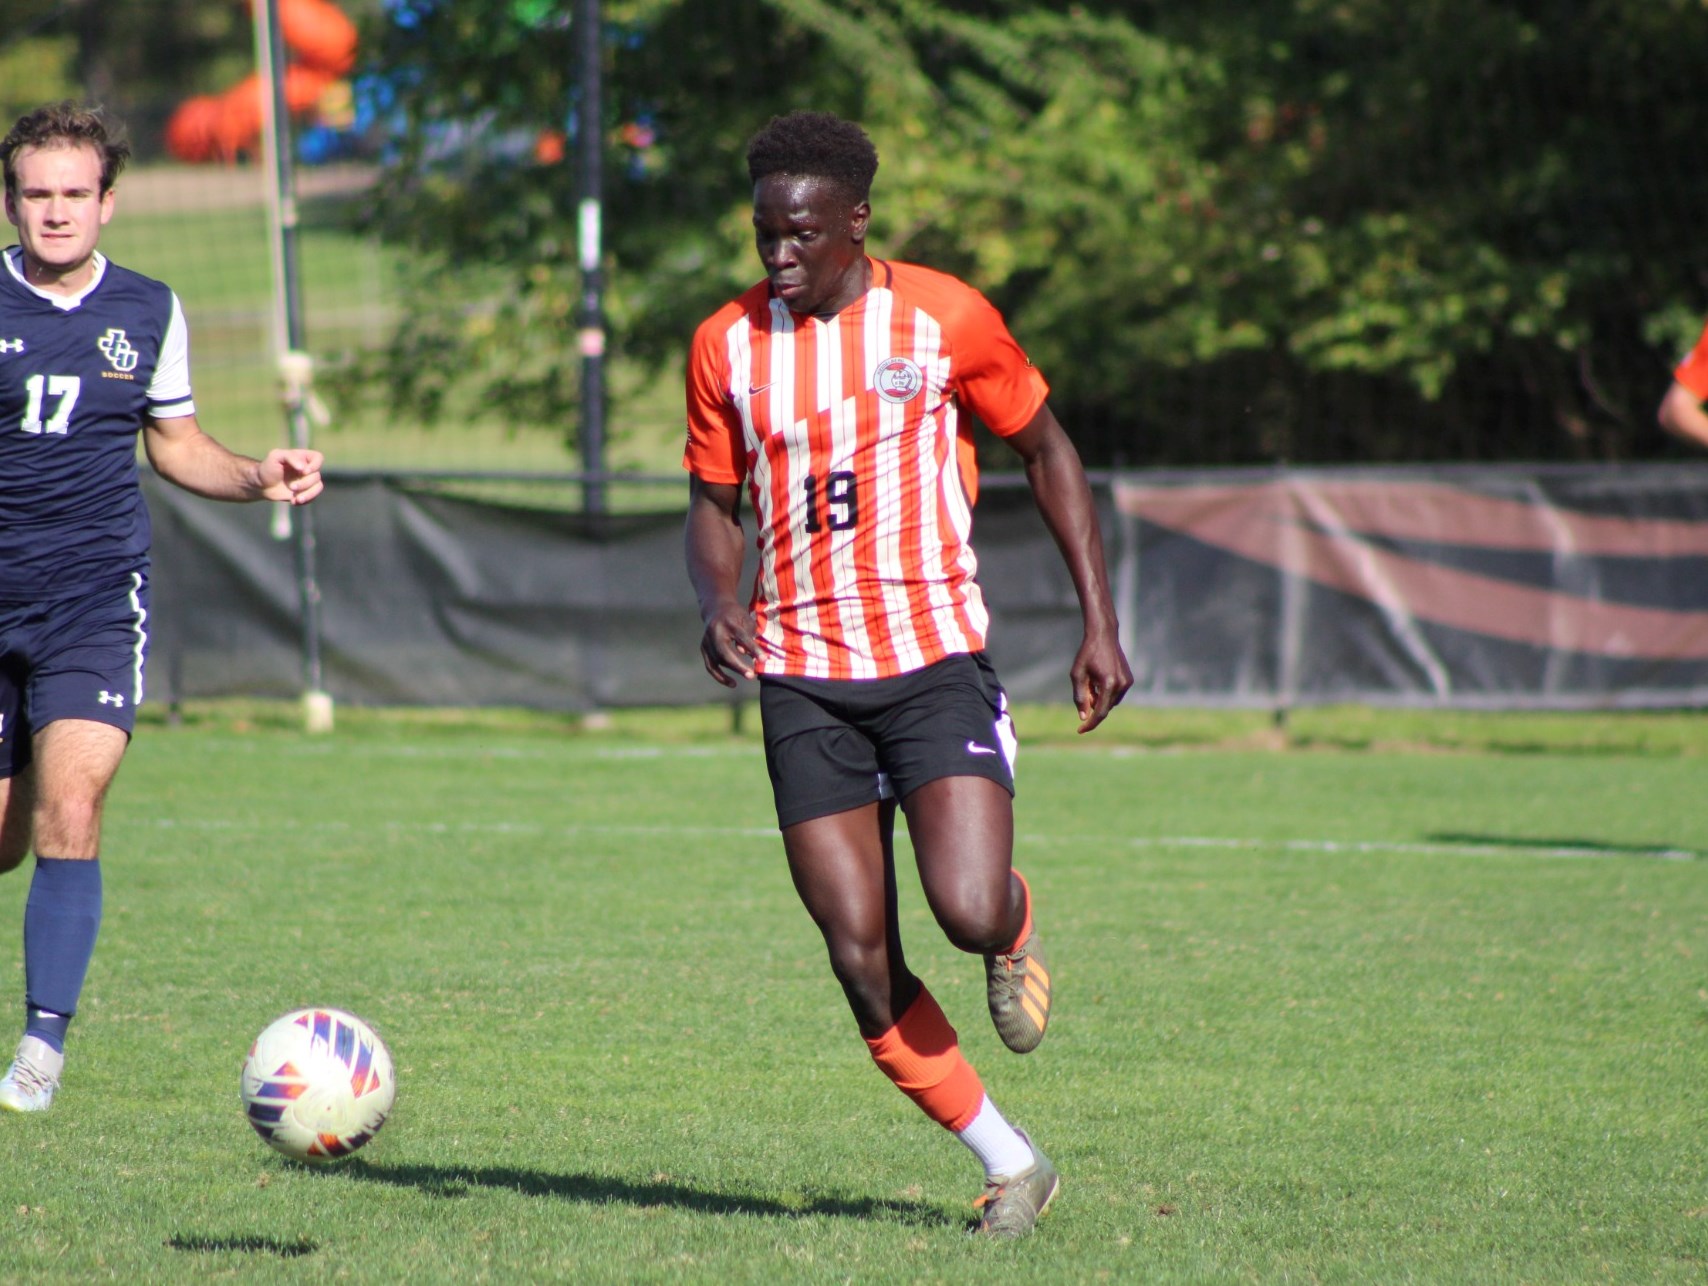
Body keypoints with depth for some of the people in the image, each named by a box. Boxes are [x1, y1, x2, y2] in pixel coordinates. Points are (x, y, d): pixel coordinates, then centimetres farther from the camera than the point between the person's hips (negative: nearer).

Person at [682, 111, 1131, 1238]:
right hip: (803, 679, 3)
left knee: (967, 911, -20)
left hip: (935, 658, -2)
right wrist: (719, 601, -8)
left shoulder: (943, 318, -3)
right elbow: (714, 507, 14)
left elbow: (1046, 450, 9)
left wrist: (1101, 622, 4)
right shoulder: (728, 345, 4)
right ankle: (1011, 1165, 8)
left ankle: (1017, 928, 19)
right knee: (862, 961, -6)